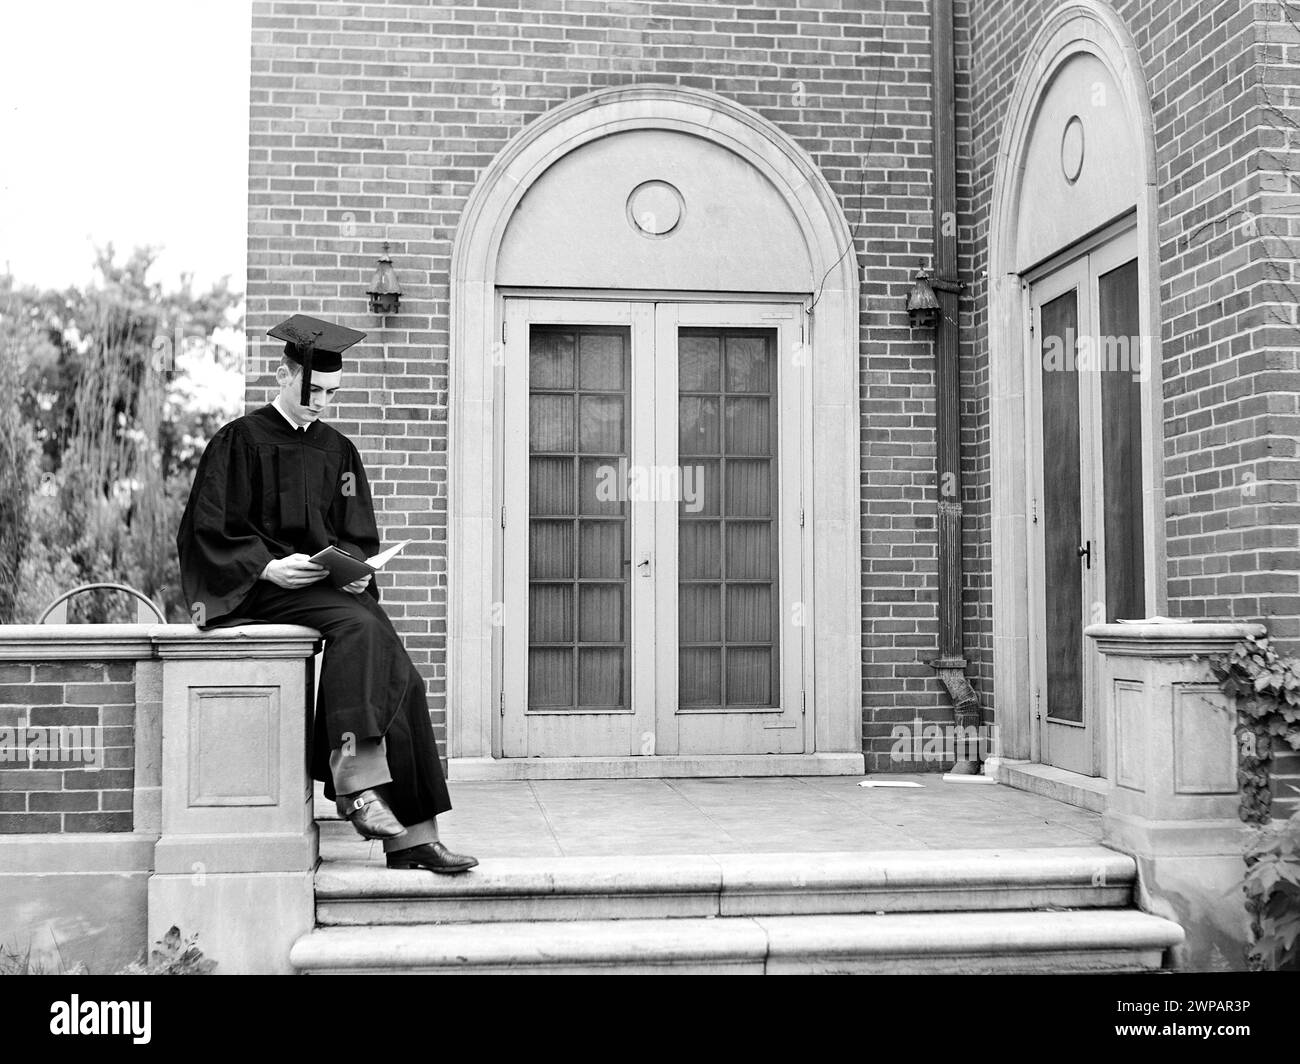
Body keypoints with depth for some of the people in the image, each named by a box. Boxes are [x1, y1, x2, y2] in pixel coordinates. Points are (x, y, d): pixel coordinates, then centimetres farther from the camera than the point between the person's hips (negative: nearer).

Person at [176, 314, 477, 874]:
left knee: (400, 678, -20)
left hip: (332, 586, 5)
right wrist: (269, 567, -19)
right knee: (359, 629, -34)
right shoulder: (240, 442, 2)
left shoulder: (338, 451, 18)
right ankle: (356, 784, -35)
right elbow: (209, 533, -4)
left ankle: (411, 834, -22)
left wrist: (356, 567, -6)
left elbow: (359, 536, 17)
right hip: (261, 588, -4)